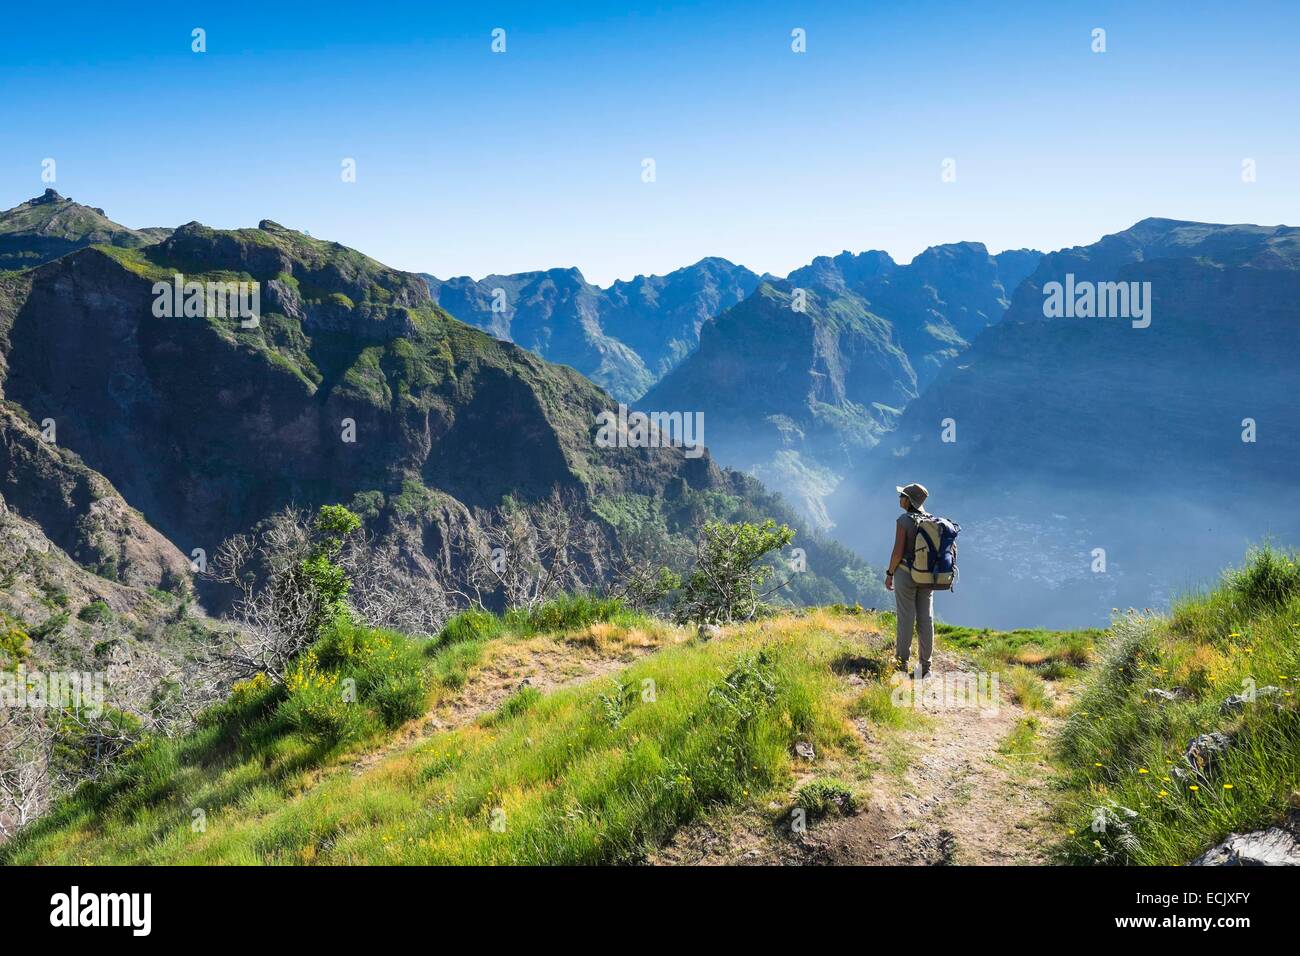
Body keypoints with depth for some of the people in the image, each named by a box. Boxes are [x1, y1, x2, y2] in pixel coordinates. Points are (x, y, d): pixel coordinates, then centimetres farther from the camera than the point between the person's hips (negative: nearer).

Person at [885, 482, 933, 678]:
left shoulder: (903, 520, -14)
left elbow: (898, 552, -16)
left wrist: (889, 574, -4)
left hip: (906, 573, -5)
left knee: (906, 618, 3)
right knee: (925, 618, 7)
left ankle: (902, 662, 11)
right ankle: (925, 666, 11)